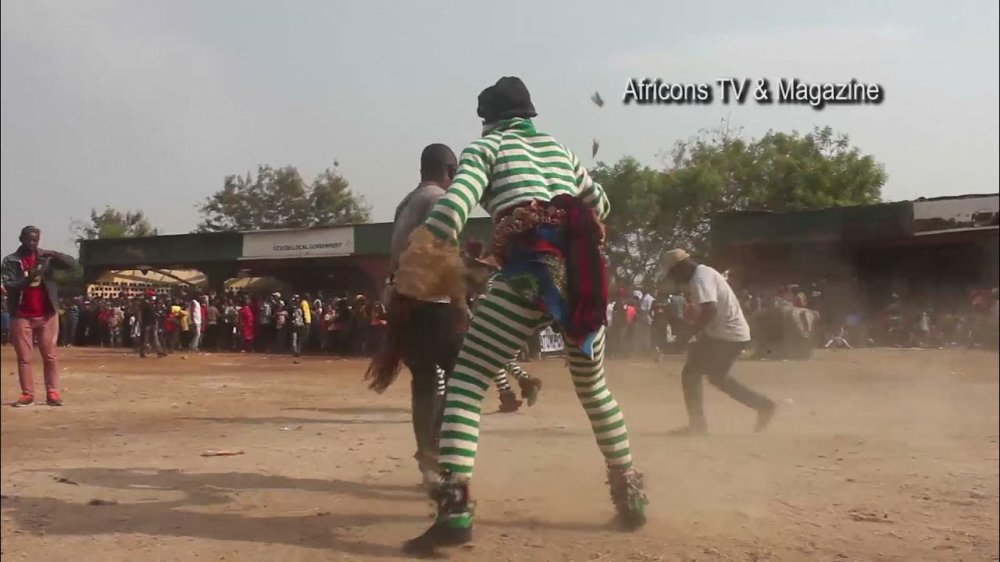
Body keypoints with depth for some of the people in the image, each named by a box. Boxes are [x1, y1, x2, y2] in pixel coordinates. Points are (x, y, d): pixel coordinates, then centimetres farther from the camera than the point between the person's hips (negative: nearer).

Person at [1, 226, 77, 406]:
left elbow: (72, 264, -5)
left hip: (47, 314, 1)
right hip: (21, 316, -1)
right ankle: (27, 394, 7)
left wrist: (54, 255, -22)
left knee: (50, 356, 1)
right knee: (24, 358, 2)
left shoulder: (46, 257, 5)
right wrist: (28, 279, -28)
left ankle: (52, 393, 4)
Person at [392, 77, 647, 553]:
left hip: (529, 273, -5)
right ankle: (630, 496, 28)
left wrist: (424, 258, -14)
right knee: (593, 387, 23)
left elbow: (457, 200, -9)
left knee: (466, 382, -1)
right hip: (583, 274, 5)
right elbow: (599, 204, 33)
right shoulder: (558, 147, 26)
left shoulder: (486, 145, 11)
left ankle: (455, 509, -16)